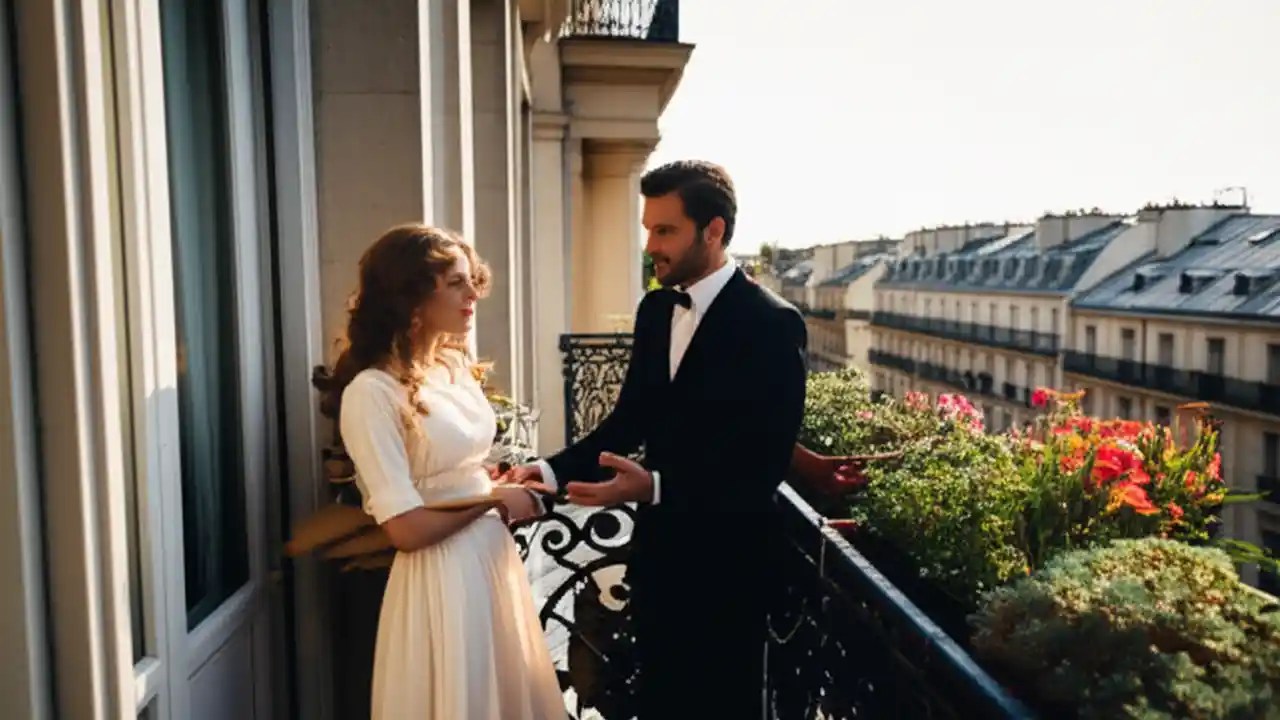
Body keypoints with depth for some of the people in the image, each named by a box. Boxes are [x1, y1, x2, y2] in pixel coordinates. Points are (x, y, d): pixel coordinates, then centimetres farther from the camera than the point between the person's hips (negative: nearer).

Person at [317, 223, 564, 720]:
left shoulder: (457, 366, 6)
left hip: (495, 558, 8)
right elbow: (406, 529, -20)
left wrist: (508, 481, 1)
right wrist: (496, 502, -10)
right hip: (441, 577, -8)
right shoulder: (372, 391, -18)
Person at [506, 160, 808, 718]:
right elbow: (630, 418, 7)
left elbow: (765, 466, -22)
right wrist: (554, 469, -7)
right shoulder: (655, 309, 5)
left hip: (725, 562, -6)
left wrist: (654, 487, -33)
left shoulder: (770, 324, -18)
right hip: (657, 550, 6)